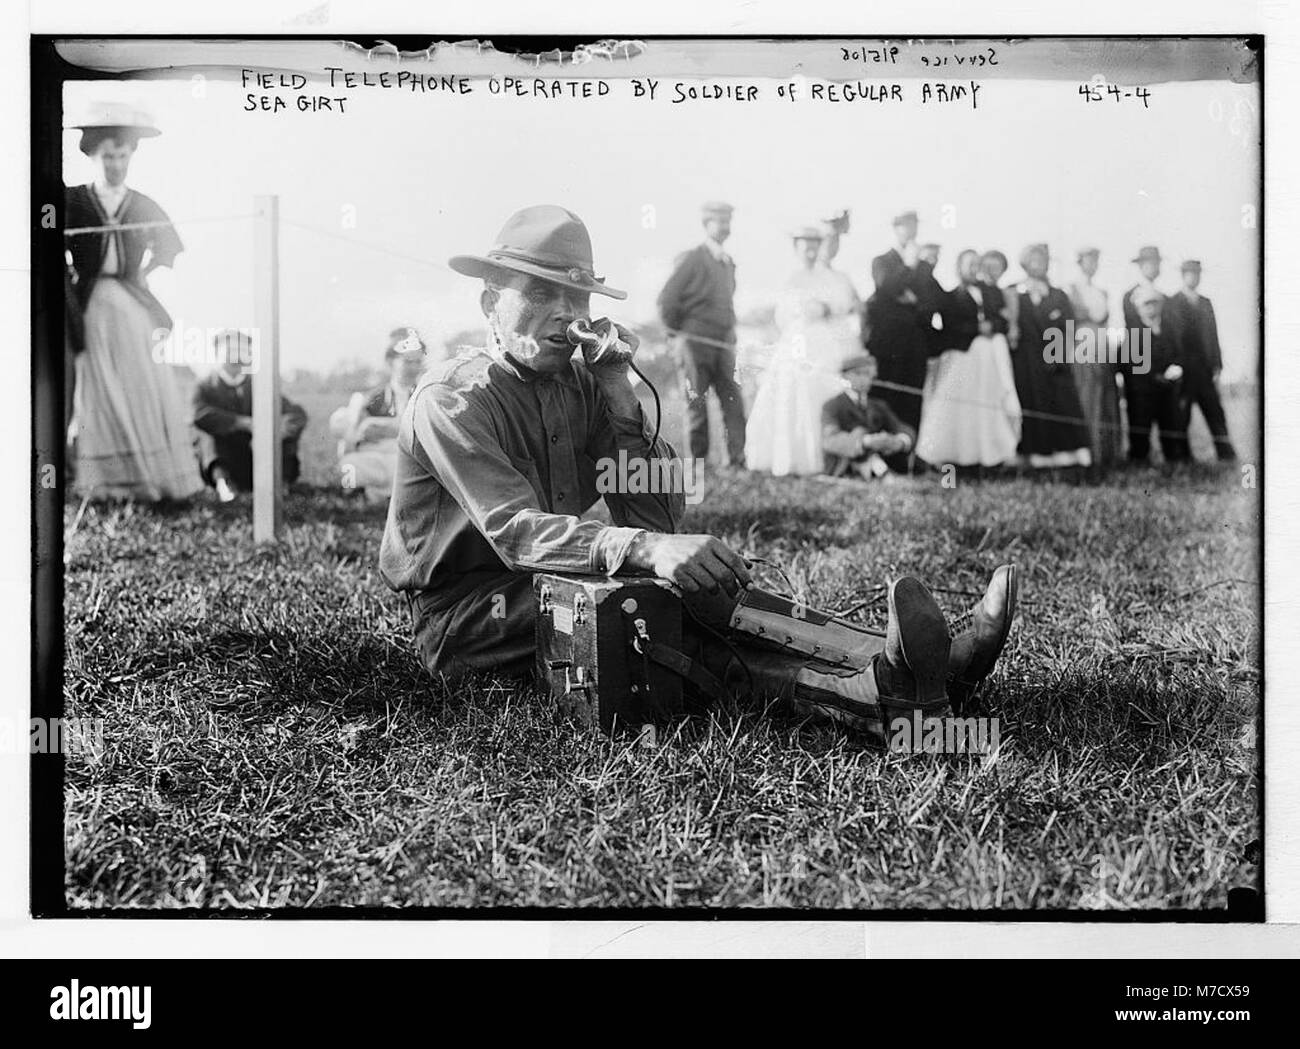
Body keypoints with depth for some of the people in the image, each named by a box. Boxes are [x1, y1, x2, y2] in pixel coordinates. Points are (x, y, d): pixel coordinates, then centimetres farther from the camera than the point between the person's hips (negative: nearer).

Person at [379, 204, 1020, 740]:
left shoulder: (579, 384, 8)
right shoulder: (452, 400, -13)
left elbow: (658, 518, -2)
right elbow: (517, 532, -29)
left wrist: (619, 396, -12)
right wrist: (648, 550, -44)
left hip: (553, 593, 7)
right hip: (463, 617, -7)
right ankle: (890, 681, -47)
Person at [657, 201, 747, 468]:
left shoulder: (728, 263, 14)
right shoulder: (691, 260, -7)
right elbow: (667, 300, -8)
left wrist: (732, 340, 17)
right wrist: (676, 336, -6)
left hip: (724, 345, 6)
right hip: (695, 343, -6)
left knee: (733, 400, -2)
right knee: (697, 403, 0)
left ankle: (738, 458, 0)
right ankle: (698, 461, 7)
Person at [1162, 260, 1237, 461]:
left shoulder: (1206, 303, 17)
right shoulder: (1171, 303, 0)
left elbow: (1213, 335, 15)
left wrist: (1217, 366, 6)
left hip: (1205, 369, 4)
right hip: (1183, 368, -4)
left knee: (1215, 413, 0)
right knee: (1181, 416, -2)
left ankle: (1226, 454, -1)